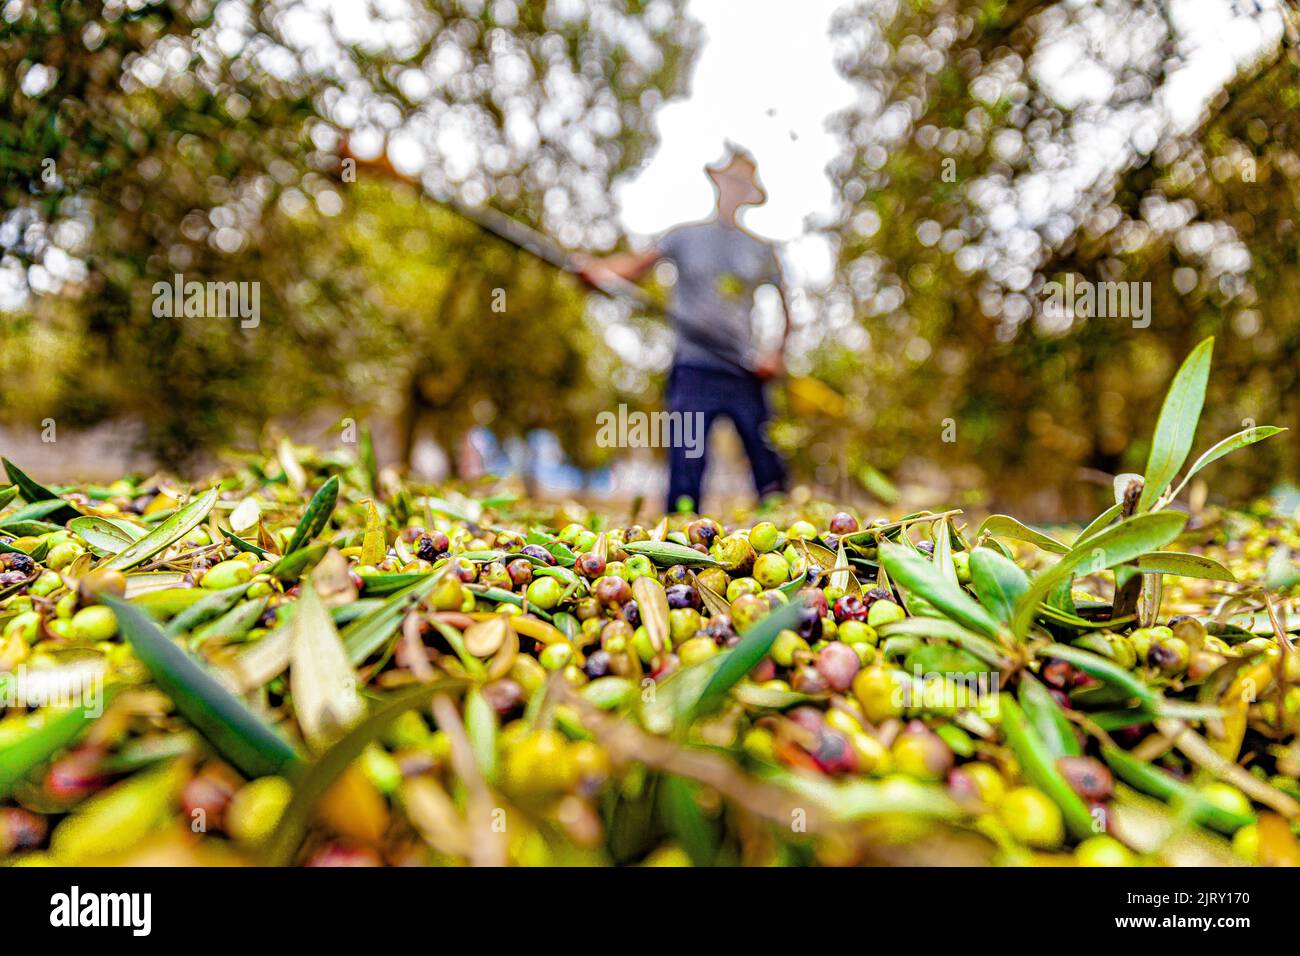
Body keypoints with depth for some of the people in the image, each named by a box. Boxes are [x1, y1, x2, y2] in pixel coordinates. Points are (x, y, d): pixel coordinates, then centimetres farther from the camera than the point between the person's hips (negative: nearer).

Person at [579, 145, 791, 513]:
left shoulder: (760, 251, 12)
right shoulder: (686, 237, 8)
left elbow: (785, 304, 19)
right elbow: (638, 262, -6)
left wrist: (777, 353, 5)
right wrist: (599, 268, -26)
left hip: (744, 373, 2)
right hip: (694, 370, -1)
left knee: (769, 467, 1)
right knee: (686, 466, -4)